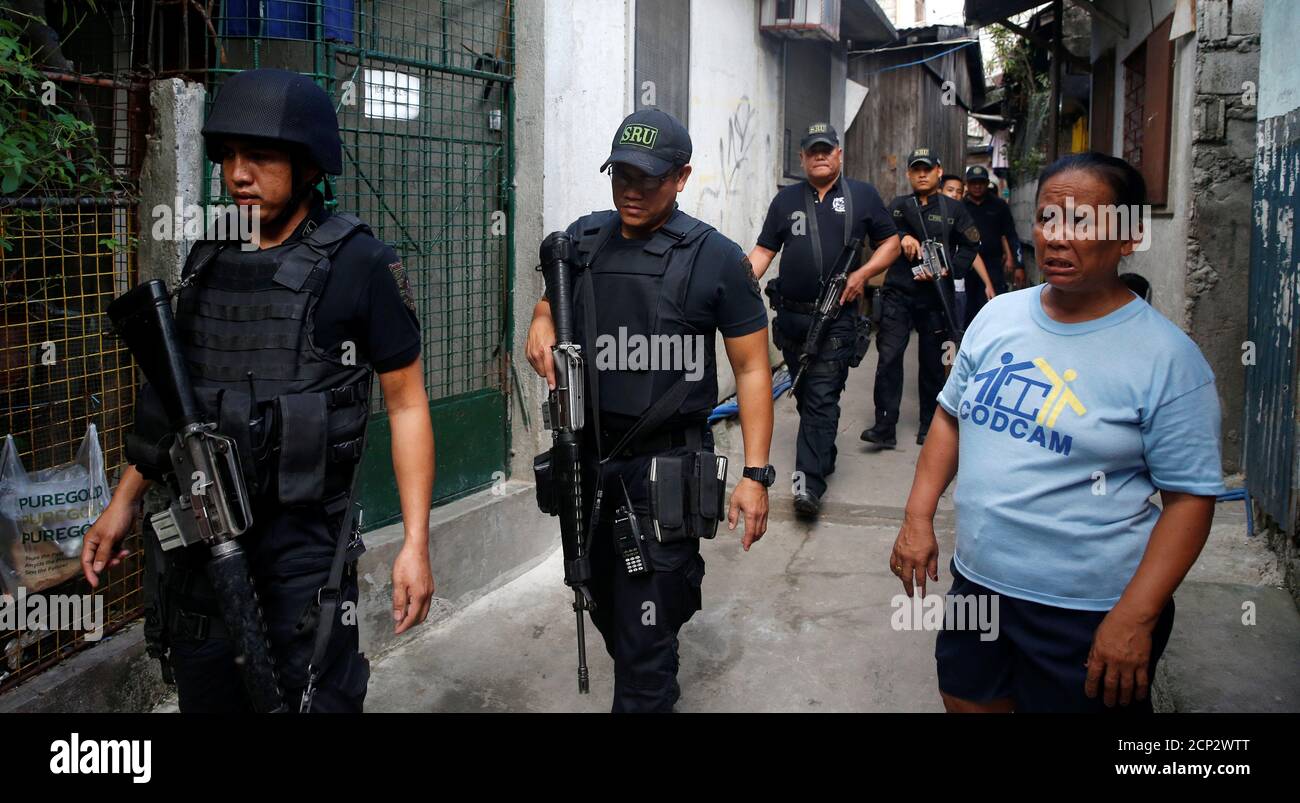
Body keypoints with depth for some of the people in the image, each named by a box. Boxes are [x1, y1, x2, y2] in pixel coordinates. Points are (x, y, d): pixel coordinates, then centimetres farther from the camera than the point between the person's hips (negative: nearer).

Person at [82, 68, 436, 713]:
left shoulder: (358, 264, -9)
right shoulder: (208, 259, 7)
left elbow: (406, 402, -8)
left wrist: (415, 542, -13)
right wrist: (124, 501, 11)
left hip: (303, 537, -5)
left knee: (314, 697, 3)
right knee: (205, 695, 16)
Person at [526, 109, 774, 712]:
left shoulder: (715, 259, -8)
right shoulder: (582, 239, 4)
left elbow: (752, 368, -6)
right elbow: (551, 301, 23)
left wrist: (755, 475, -11)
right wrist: (541, 322, -2)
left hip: (665, 464, -5)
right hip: (589, 456, 6)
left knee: (645, 633, -5)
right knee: (608, 611, 21)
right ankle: (656, 689, 45)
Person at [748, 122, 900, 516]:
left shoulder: (862, 195, 6)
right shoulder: (786, 199, 12)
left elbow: (890, 241, 10)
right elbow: (764, 250, 10)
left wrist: (862, 274, -7)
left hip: (837, 317, -4)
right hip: (791, 316, 4)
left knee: (822, 397, -11)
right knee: (805, 395, 13)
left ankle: (810, 481, -13)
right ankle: (824, 457, 30)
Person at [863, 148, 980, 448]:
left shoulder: (953, 209, 8)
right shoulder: (898, 206, 12)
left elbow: (970, 246, 5)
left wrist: (947, 271, -8)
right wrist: (901, 238, -18)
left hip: (934, 296, 0)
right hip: (898, 294, 0)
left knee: (932, 362, 7)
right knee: (888, 358, -9)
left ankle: (929, 427, 19)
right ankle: (885, 428, -7)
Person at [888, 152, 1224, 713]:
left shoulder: (1167, 358, -12)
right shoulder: (998, 315, 3)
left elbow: (1190, 496, -12)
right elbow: (952, 416, 12)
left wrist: (1134, 617, -19)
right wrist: (918, 517, 2)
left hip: (1088, 611, -5)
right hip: (976, 581, 5)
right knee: (965, 700, 18)